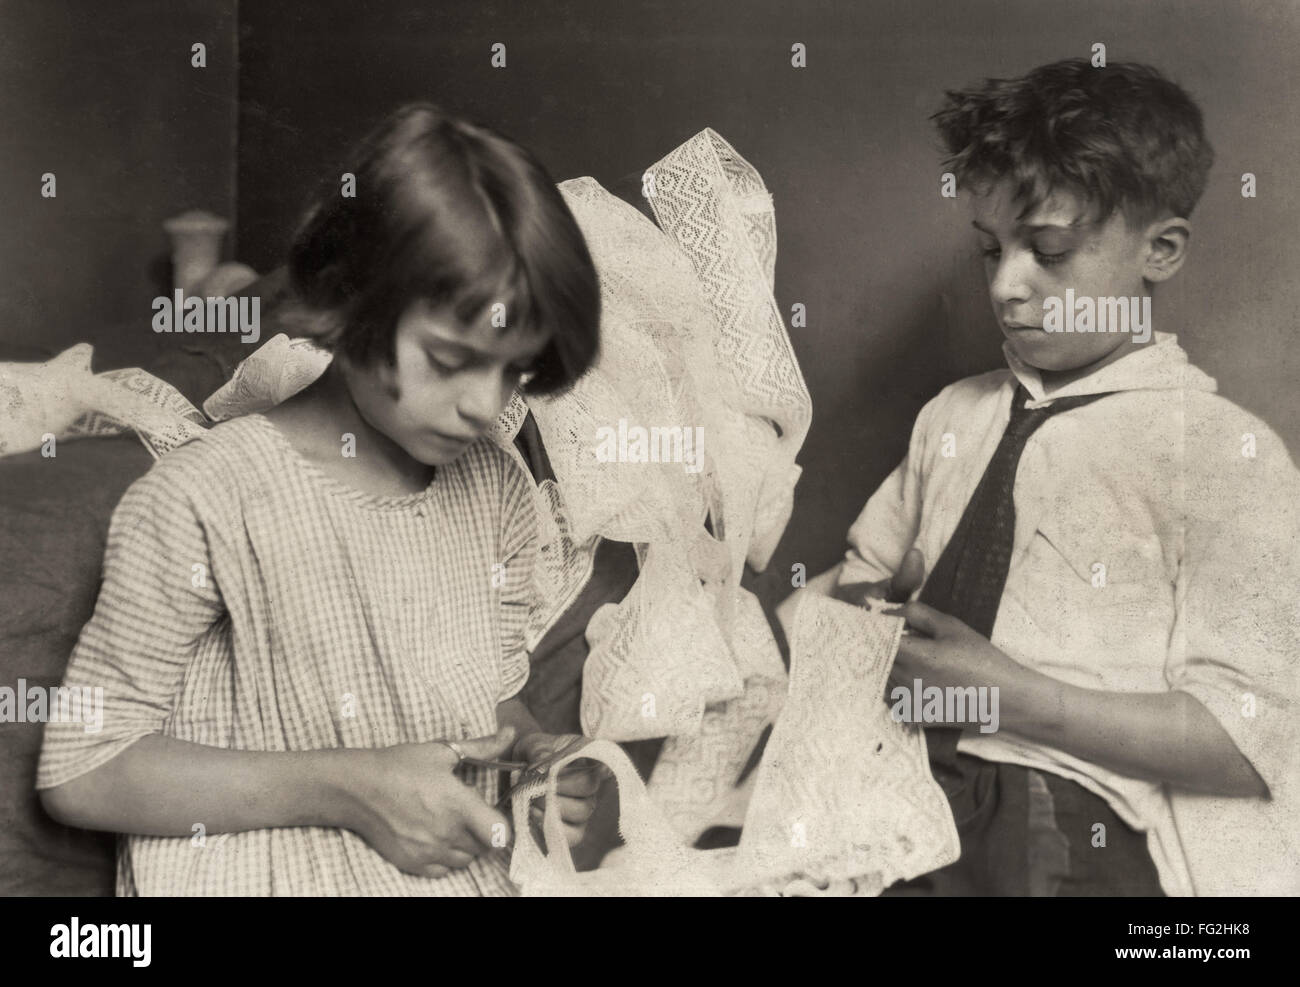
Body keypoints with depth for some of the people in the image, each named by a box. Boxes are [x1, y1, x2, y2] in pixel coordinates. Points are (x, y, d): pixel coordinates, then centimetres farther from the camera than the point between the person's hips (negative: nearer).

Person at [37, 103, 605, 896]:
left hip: (462, 867, 4)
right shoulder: (201, 502, -15)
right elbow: (80, 772, -12)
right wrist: (347, 789, -18)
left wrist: (537, 753, -6)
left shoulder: (496, 488, 3)